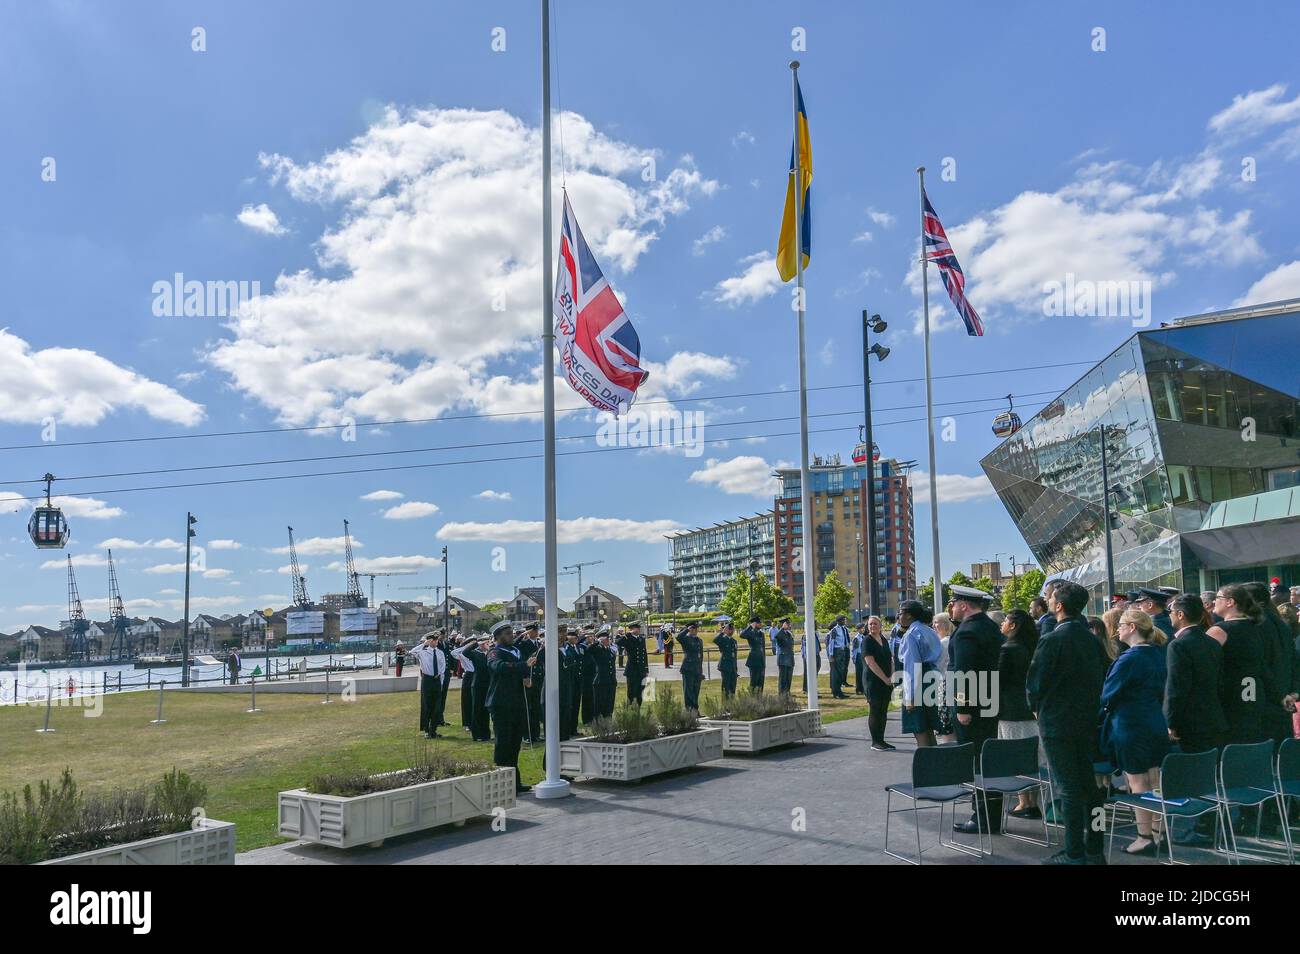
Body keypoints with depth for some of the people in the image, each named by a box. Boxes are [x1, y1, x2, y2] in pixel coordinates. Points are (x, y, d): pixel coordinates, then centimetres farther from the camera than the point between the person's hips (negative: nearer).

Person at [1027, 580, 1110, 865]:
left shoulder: (1051, 640, -16)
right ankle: (1094, 849, 20)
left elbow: (1034, 683, -12)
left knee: (1069, 789, -2)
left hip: (1057, 722, -6)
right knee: (1090, 785, 13)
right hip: (1089, 721, 6)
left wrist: (1037, 708, 6)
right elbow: (1103, 678, 10)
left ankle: (1074, 854, 3)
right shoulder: (1093, 640, 3)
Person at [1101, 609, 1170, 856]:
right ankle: (1159, 833, 19)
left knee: (1137, 784, 1)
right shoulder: (1158, 654, 5)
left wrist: (1108, 706, 8)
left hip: (1130, 727, -8)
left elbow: (1107, 695, -12)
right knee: (1155, 782, 12)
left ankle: (1145, 838, 6)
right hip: (1157, 724, 8)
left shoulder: (1129, 659, -19)